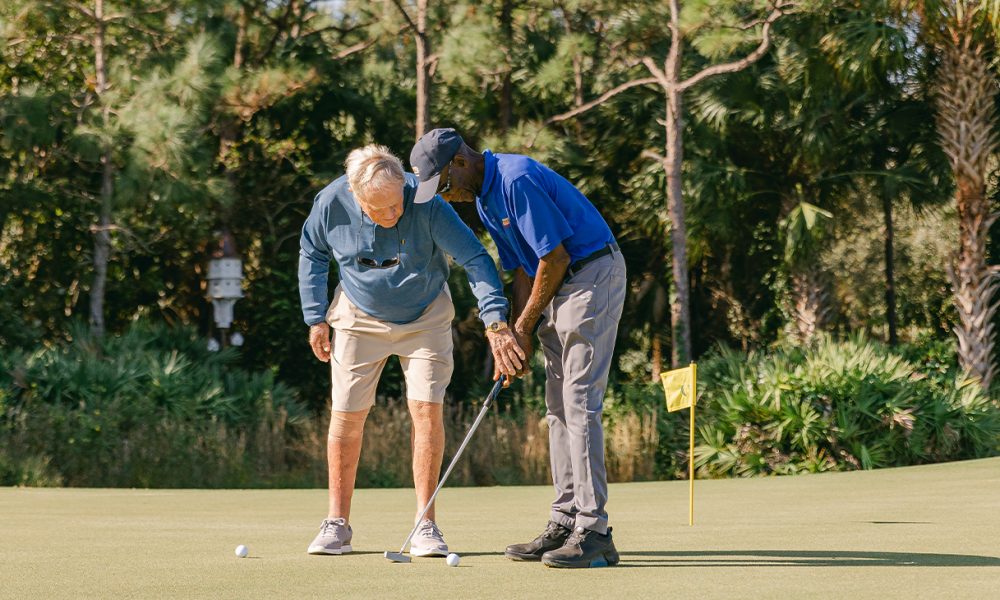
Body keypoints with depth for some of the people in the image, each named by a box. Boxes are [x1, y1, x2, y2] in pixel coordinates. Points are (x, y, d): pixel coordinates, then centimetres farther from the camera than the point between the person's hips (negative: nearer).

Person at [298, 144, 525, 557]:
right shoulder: (331, 204, -21)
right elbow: (312, 255, -1)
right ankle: (337, 524, 11)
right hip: (360, 318, 1)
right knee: (346, 414, -2)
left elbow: (474, 259, -30)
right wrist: (316, 317, -1)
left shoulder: (427, 204, -29)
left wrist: (495, 322, -40)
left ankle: (426, 526, -3)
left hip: (426, 318, -1)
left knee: (427, 408, -11)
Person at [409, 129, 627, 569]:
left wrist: (525, 326, -9)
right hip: (560, 286, 10)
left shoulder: (517, 181, -20)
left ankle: (594, 532, -14)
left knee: (580, 404, -13)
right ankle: (566, 523, 9)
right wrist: (513, 335, 5)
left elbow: (555, 257, -19)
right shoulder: (484, 198, 11)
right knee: (558, 409, 8)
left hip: (593, 276, -10)